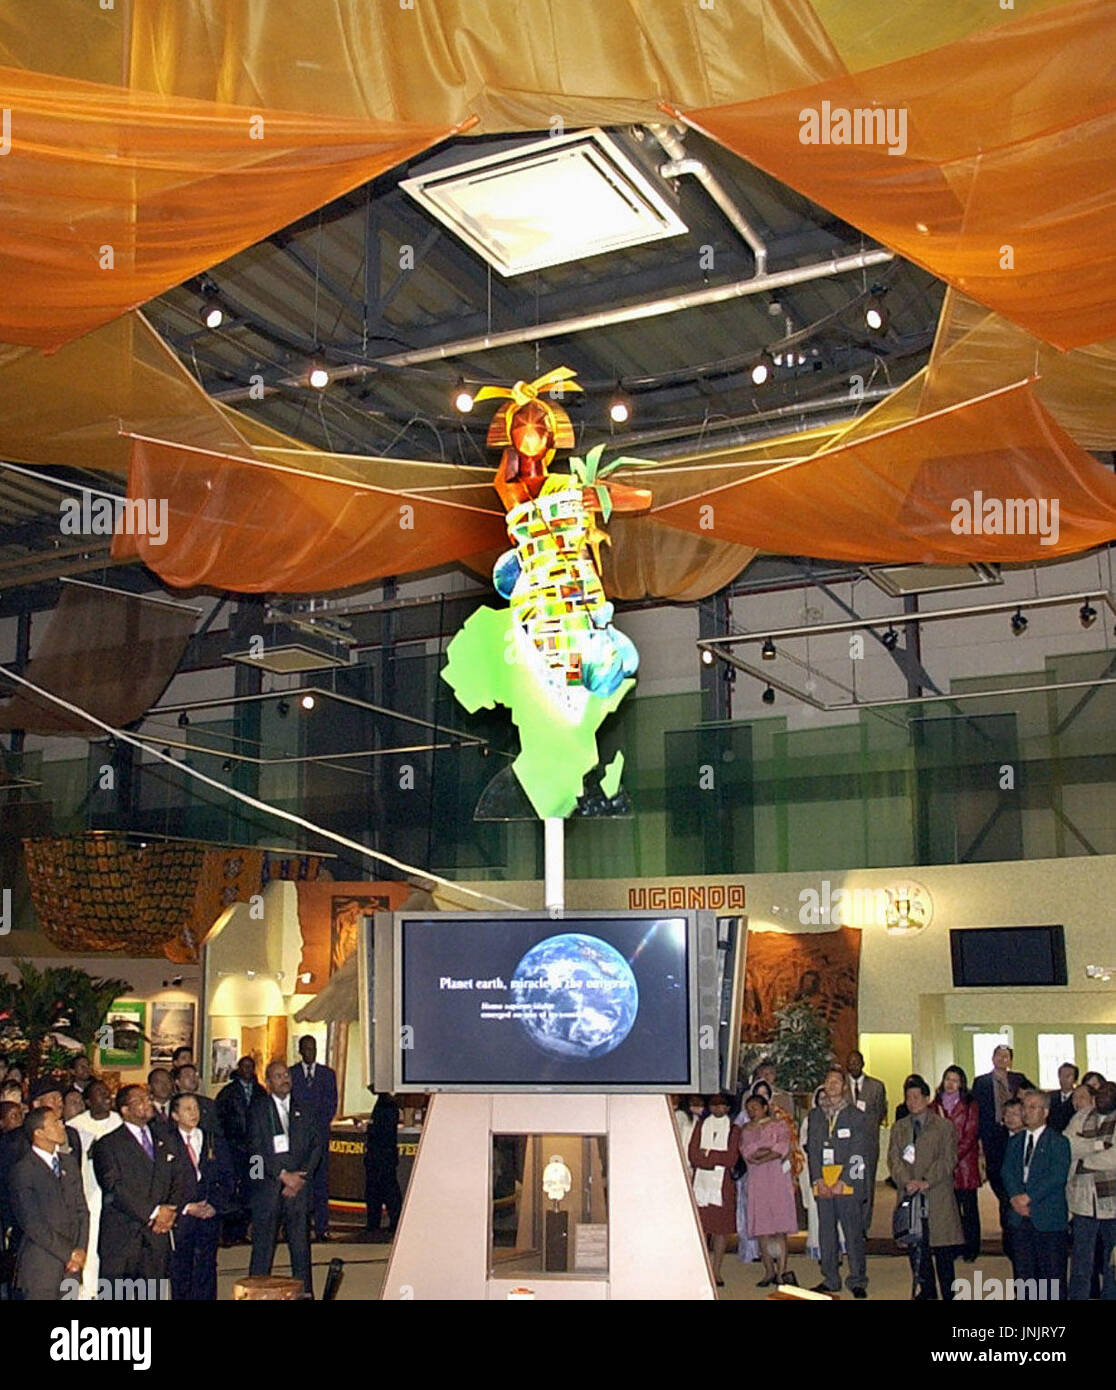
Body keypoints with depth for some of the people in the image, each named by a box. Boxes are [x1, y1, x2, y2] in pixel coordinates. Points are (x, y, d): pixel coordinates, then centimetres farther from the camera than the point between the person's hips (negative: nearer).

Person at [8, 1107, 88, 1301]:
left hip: (71, 1264, 5)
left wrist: (80, 1249, -2)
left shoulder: (69, 1162, 12)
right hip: (41, 1267, -5)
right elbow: (32, 1225, -13)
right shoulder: (23, 1171, -9)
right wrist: (69, 1253, -11)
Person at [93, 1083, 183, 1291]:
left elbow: (177, 1181, 16)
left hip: (157, 1236, 5)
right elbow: (114, 1189, -11)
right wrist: (153, 1212, -15)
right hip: (121, 1240, -4)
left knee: (153, 1294, 4)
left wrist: (171, 1211, -4)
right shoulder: (108, 1145, -1)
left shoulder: (165, 1142, 18)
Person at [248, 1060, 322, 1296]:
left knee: (301, 1245, 2)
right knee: (263, 1247, -1)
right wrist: (283, 1175, -10)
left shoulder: (303, 1110, 13)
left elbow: (316, 1145, 10)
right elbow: (257, 1149, -4)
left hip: (299, 1188, 2)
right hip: (268, 1187, -2)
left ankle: (305, 1293, 6)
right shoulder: (258, 1109, 3)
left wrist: (301, 1176, -3)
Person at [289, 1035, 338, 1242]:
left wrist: (318, 1127, -3)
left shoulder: (328, 1074, 12)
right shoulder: (290, 1074, 9)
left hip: (319, 1133, 1)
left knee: (321, 1180, -3)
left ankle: (322, 1227, -1)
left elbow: (331, 1105, 8)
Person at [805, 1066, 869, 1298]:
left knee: (853, 1232, -3)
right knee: (826, 1231, 5)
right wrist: (818, 1180, -4)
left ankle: (857, 1281, 5)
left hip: (848, 1181, -3)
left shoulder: (855, 1115, 2)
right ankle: (830, 1279, 14)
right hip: (822, 1182, 3)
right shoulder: (815, 1115, 13)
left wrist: (841, 1182, -12)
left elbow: (857, 1153, -3)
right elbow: (812, 1149, 9)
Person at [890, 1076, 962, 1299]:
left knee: (943, 1250, 0)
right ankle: (926, 1290, 16)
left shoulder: (944, 1127, 3)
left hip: (937, 1197, -3)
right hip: (909, 1197, 3)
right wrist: (906, 1181, -13)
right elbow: (894, 1159, 5)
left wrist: (926, 1182, -16)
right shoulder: (899, 1128, 14)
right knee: (915, 1248, 4)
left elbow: (948, 1159, -5)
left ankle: (948, 1293, 8)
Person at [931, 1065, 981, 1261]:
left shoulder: (969, 1105, 1)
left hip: (965, 1163, -2)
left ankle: (970, 1249, 8)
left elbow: (970, 1136, -5)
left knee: (969, 1207, 1)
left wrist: (955, 1156, -14)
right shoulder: (936, 1105, 10)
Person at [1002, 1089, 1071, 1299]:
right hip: (1020, 1217, 5)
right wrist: (1015, 1197, -10)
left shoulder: (1058, 1141, -2)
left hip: (1048, 1217, -5)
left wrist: (1029, 1197, -15)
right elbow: (1008, 1172, 8)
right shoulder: (1015, 1141, 16)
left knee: (1052, 1272, -2)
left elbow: (1058, 1176, -12)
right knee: (1022, 1272, 7)